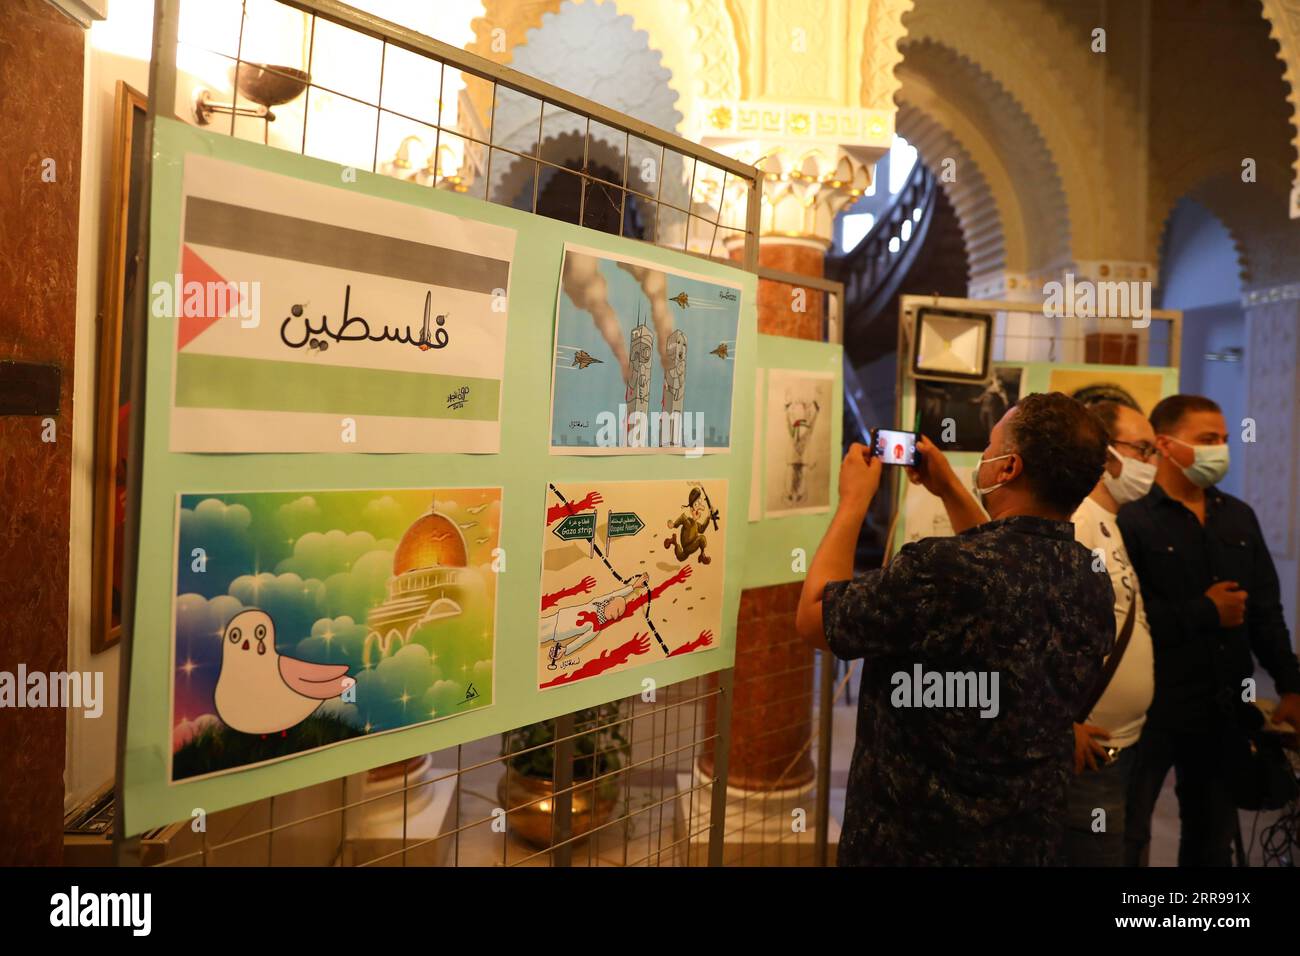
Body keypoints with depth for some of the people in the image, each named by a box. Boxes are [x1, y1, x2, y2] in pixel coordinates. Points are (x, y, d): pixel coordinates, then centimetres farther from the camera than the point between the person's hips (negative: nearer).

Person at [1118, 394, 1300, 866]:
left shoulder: (1239, 517, 10)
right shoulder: (1131, 518, -15)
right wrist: (1206, 612, -14)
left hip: (1224, 708, 7)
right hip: (1152, 708, -7)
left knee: (1214, 834, 20)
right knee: (1126, 835, 6)